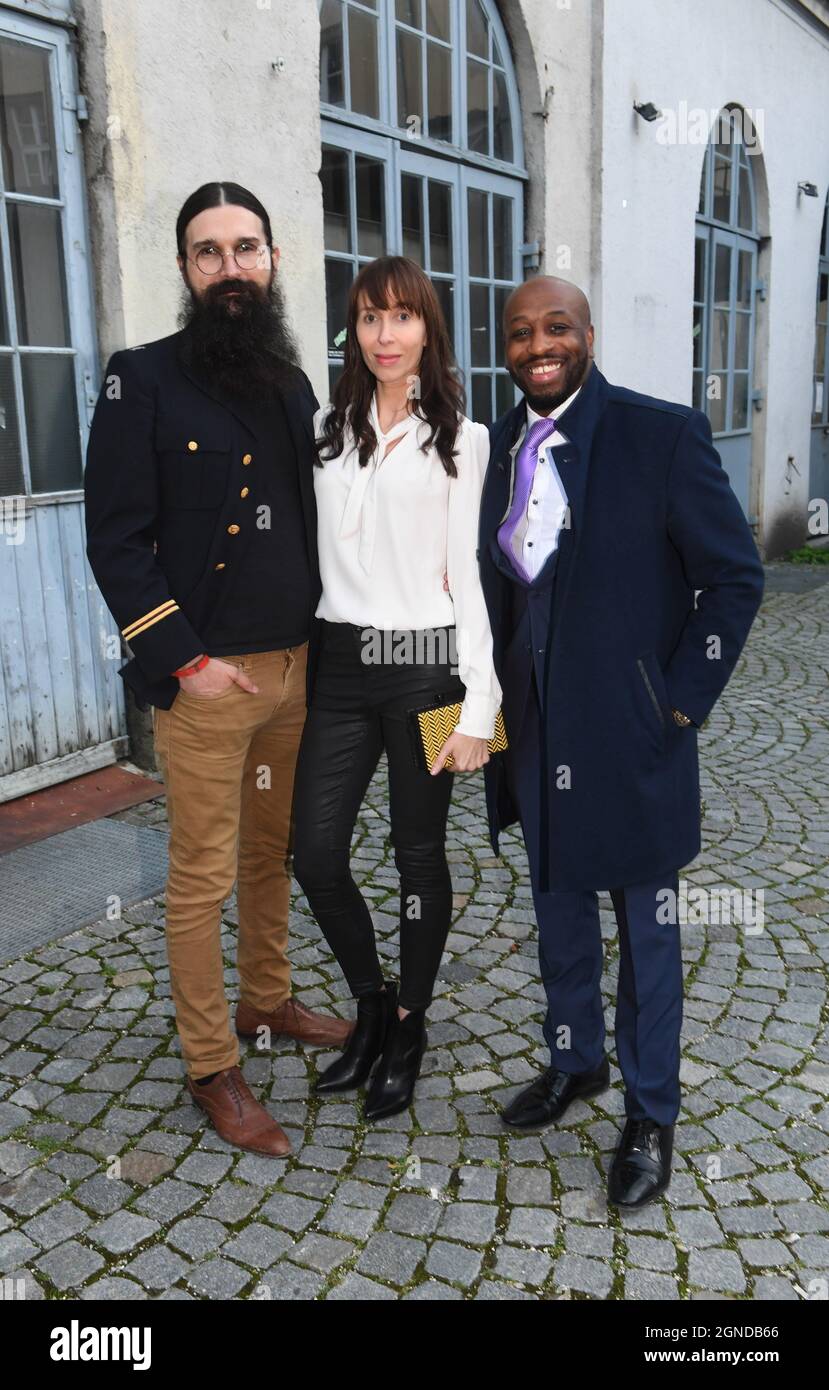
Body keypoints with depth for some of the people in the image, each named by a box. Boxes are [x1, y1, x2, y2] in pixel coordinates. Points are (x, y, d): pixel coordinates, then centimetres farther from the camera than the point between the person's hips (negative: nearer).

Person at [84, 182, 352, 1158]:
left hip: (296, 667, 6)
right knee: (204, 877, 3)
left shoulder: (291, 385, 12)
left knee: (274, 852, 18)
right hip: (205, 678, -6)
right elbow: (116, 541, -10)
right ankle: (211, 1068, 19)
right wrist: (181, 660, -16)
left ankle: (266, 1003, 38)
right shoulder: (144, 381, -6)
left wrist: (323, 639, 8)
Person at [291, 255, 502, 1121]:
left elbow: (465, 572, -3)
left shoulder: (460, 439, 1)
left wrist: (479, 703, -9)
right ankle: (371, 1006, 28)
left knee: (419, 854, 8)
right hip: (341, 664, 4)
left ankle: (408, 1028, 28)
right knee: (315, 855, 2)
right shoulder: (326, 430, 10)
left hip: (424, 663, -3)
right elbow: (307, 549, 11)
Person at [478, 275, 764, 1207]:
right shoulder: (496, 447, 4)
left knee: (644, 926, 11)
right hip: (534, 731, 5)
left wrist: (680, 700, -11)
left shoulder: (663, 434, -13)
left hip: (628, 734, -5)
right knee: (558, 910, 20)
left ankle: (650, 1114, 31)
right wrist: (499, 699, 6)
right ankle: (575, 1061, 44)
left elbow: (735, 576, -9)